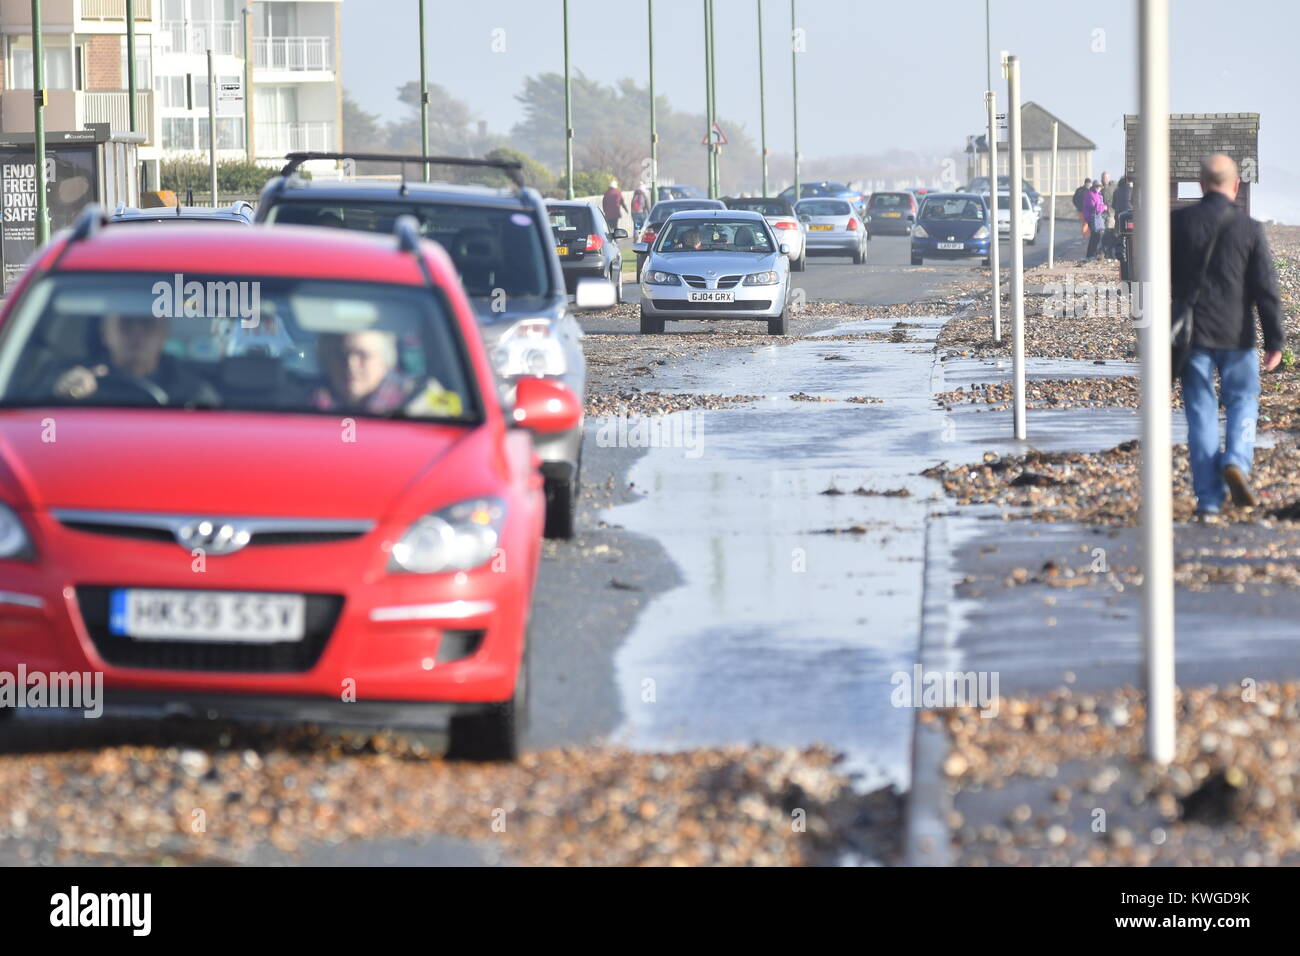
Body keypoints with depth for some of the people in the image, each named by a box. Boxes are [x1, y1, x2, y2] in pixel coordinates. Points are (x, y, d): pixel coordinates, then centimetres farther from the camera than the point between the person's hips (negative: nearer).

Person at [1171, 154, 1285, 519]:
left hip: (1191, 334, 1)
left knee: (1201, 412, 6)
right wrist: (1275, 341, 2)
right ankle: (1237, 461, -10)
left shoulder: (1177, 223, -2)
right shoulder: (1249, 229, -5)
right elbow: (1266, 289, -4)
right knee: (1243, 400, 16)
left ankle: (1208, 501, 3)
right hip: (1236, 335, -1)